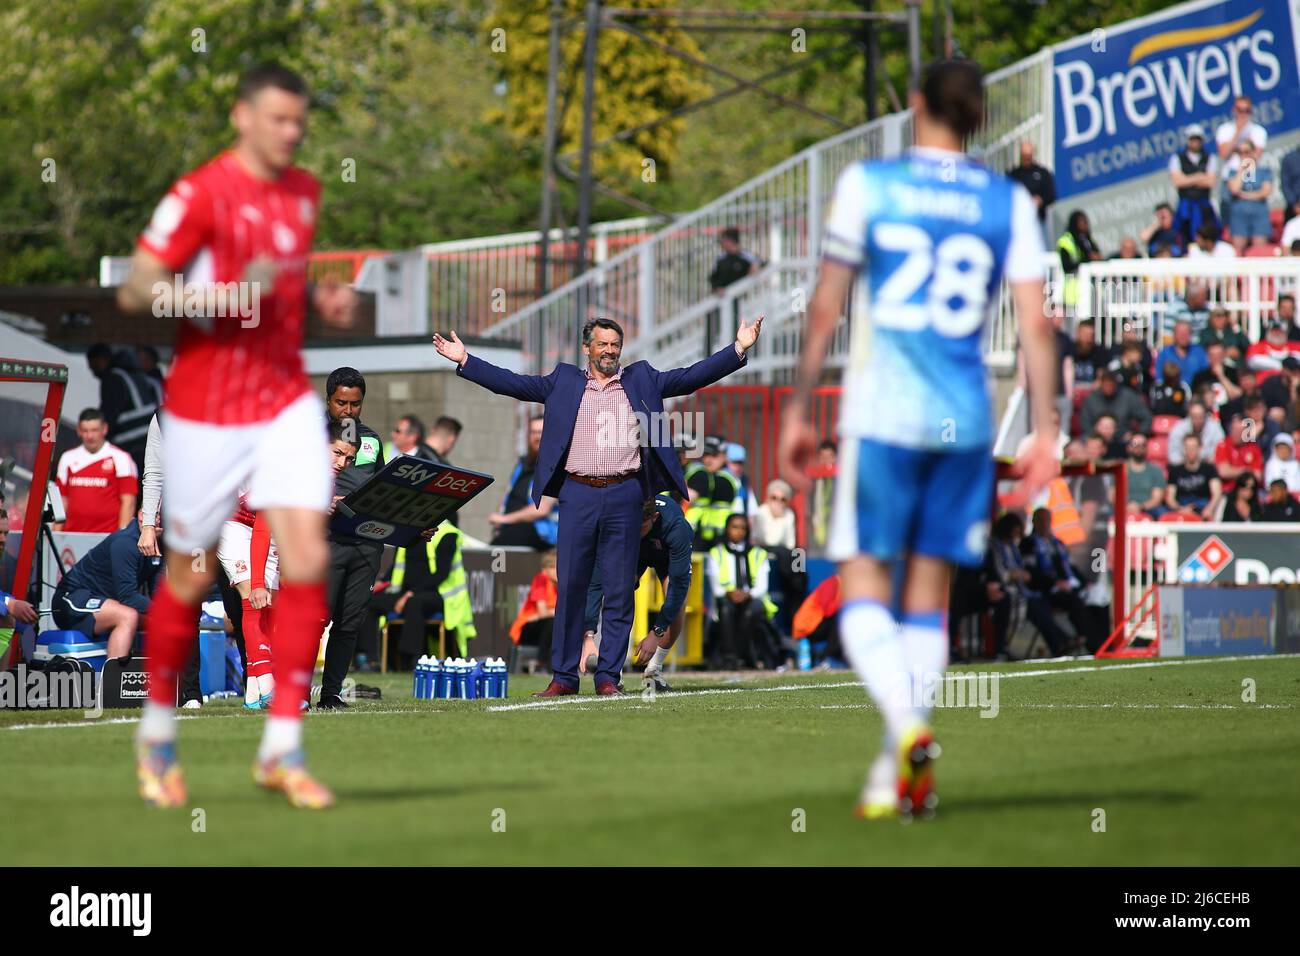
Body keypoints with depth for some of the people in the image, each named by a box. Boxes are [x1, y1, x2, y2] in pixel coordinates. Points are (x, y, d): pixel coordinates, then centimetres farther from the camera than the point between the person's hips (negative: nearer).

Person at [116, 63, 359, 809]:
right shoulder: (200, 195, -12)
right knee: (190, 579, 6)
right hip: (207, 410, -5)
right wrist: (228, 295, -26)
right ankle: (158, 734, 28)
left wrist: (324, 301, 4)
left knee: (309, 560, -11)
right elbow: (135, 291, -15)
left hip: (287, 403, 5)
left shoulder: (304, 192, 9)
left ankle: (283, 749, -6)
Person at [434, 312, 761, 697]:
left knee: (619, 591, 1)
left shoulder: (641, 379, 13)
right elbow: (515, 383, 11)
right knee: (570, 587, 1)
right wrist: (465, 361, 6)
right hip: (578, 495, 0)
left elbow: (692, 377, 8)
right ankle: (563, 676, 6)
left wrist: (739, 349, -2)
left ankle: (608, 676, 7)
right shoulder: (564, 381, 13)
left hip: (624, 496, 0)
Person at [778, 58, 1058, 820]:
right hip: (966, 422, 3)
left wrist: (800, 411, 6)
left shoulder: (867, 184, 0)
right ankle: (895, 773, 8)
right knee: (928, 598, 10)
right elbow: (1037, 323, -1)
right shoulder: (1010, 203, 5)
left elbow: (826, 308, -1)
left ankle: (908, 728, -25)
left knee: (865, 592, -1)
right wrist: (1045, 432, 3)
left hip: (881, 414, -3)